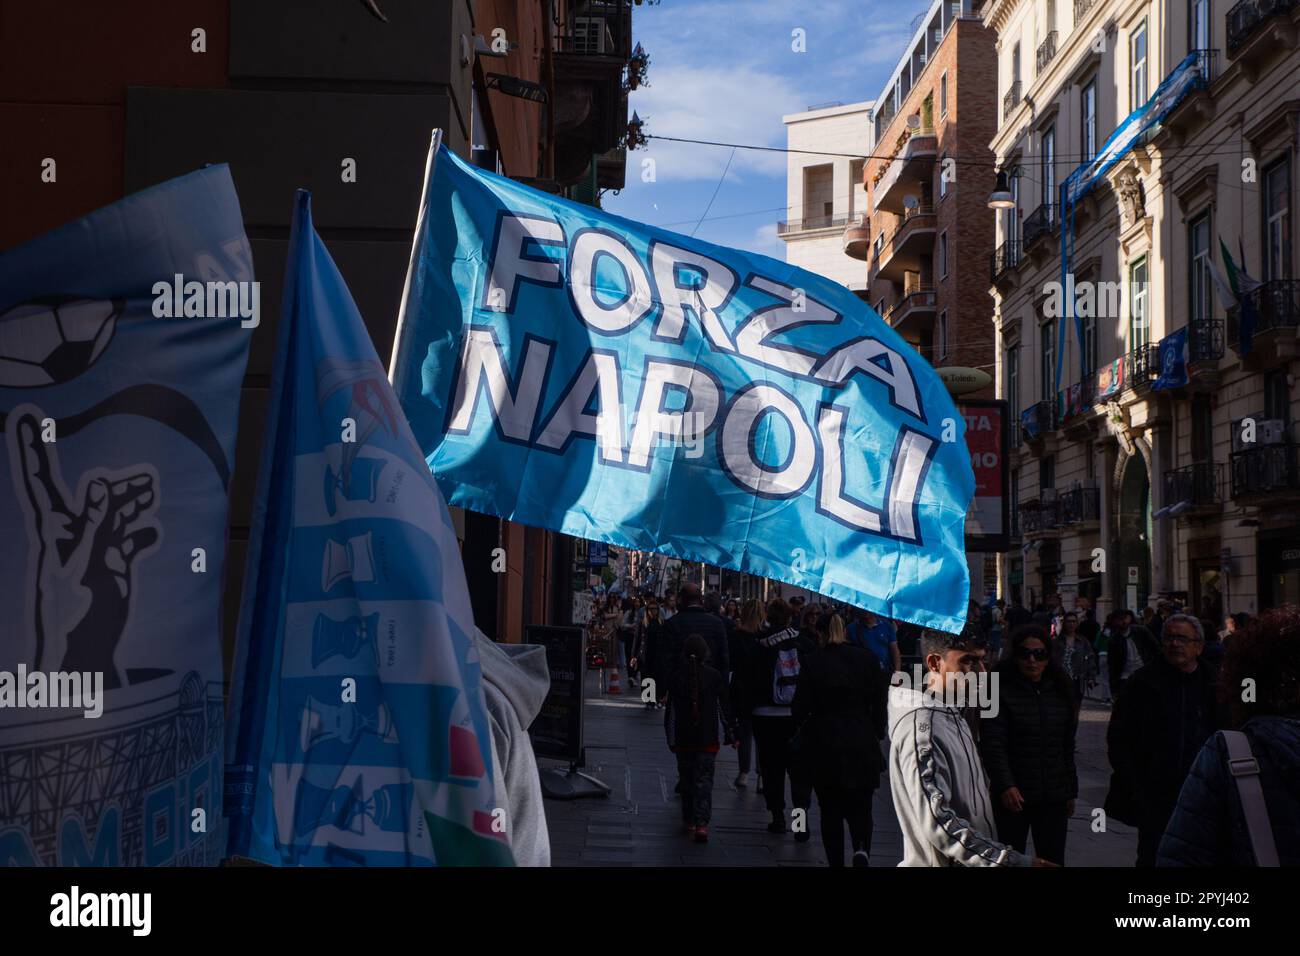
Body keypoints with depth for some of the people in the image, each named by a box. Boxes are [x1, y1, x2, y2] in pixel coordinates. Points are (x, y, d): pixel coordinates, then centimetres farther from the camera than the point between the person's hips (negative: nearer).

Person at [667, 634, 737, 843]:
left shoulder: (677, 676, -4)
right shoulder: (715, 676, -4)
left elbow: (671, 710, 0)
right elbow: (724, 708, 1)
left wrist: (671, 739, 7)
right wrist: (730, 735, 10)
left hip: (684, 739, 1)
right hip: (708, 739, -1)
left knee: (687, 780, 15)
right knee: (704, 781, -2)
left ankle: (689, 820, 24)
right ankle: (701, 824, -15)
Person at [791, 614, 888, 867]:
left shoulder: (813, 663, -5)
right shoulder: (867, 659, -1)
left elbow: (800, 707, -6)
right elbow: (880, 701, -1)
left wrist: (804, 728, 13)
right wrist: (877, 732, 11)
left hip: (823, 744, -1)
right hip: (861, 743, 1)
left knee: (831, 809, 10)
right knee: (860, 807, 9)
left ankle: (836, 860, 8)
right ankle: (861, 849, -17)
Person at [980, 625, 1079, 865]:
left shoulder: (1060, 692, 9)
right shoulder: (1001, 691, -7)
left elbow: (1068, 746, 15)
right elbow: (992, 745, -15)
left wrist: (1071, 791, 15)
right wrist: (1005, 786, -26)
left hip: (1054, 798, 4)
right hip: (1013, 796, -4)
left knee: (1054, 860, 4)